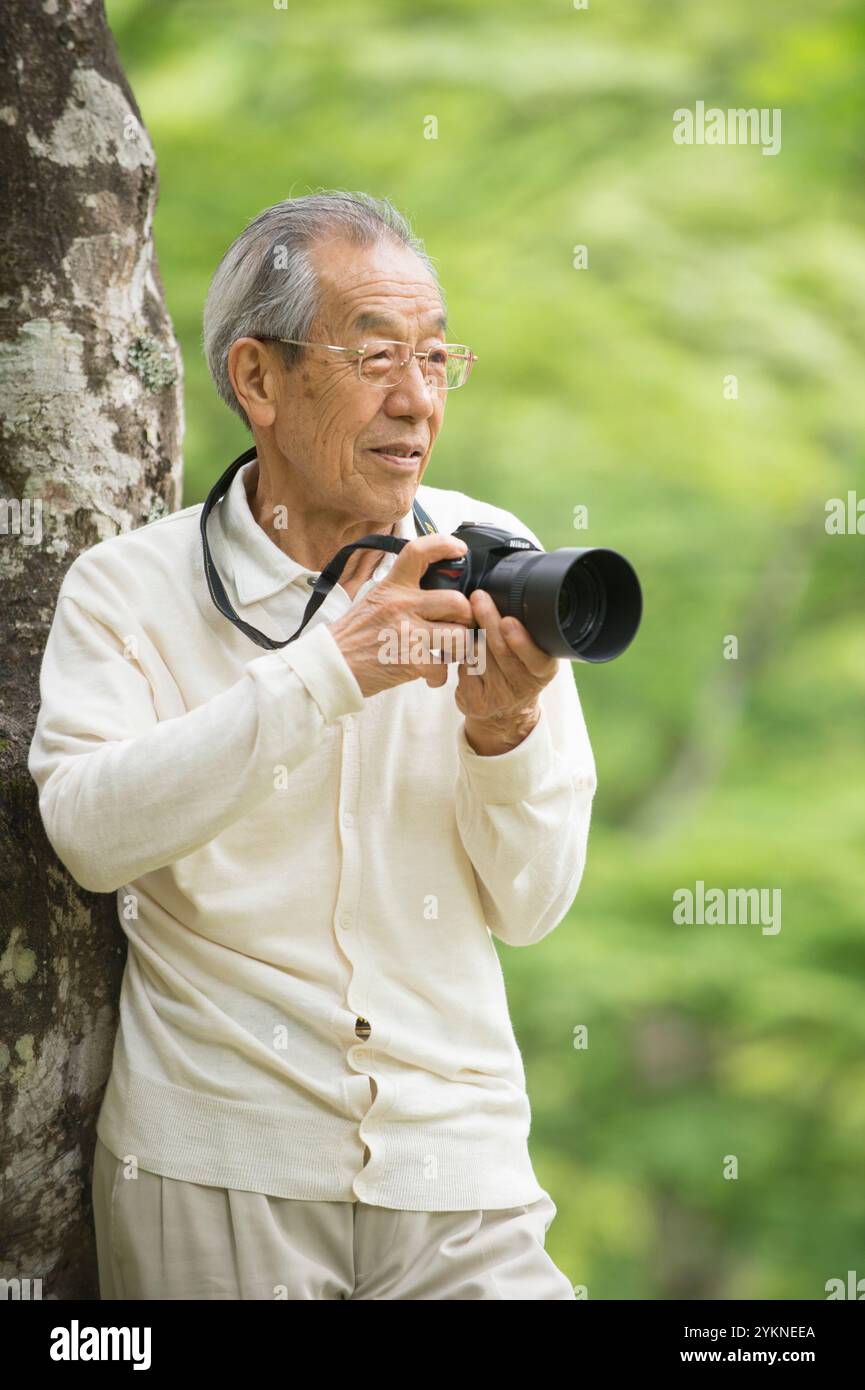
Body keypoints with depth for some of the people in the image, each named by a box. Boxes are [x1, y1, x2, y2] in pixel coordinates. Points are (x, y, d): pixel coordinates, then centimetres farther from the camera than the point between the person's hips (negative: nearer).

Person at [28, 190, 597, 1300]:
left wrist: (505, 729, -17)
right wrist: (328, 674, -25)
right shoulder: (131, 585, -2)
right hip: (215, 1174, -2)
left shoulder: (486, 562, 3)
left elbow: (530, 908, 2)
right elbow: (88, 833, -20)